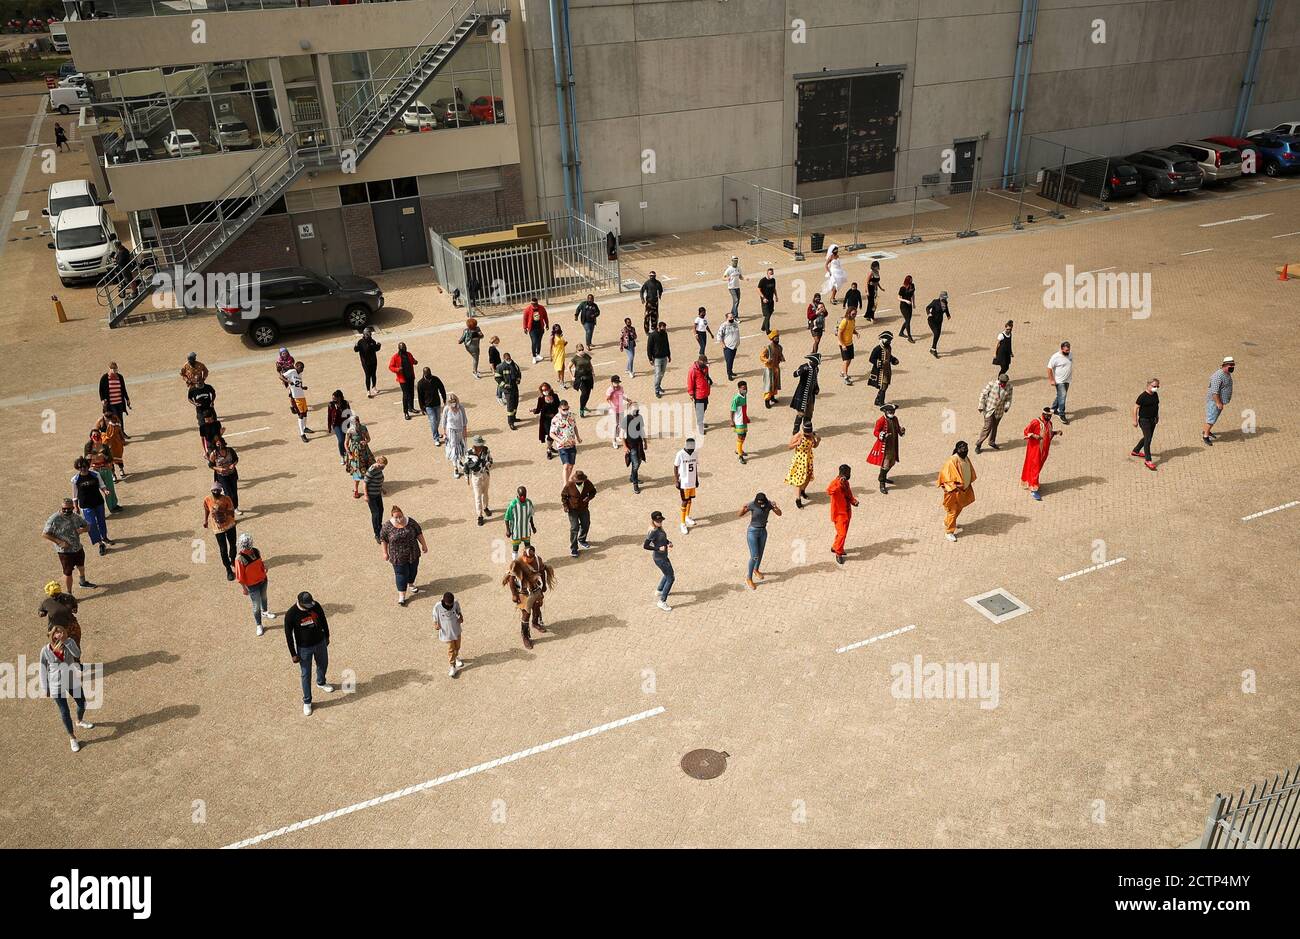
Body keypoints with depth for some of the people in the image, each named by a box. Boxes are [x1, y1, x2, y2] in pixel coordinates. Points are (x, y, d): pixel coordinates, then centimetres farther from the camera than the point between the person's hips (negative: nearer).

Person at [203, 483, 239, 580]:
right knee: (223, 550, 1)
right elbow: (206, 510, 8)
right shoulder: (207, 500, -10)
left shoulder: (226, 498, -14)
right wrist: (205, 520, 4)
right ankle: (229, 570, 15)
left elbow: (231, 512, -12)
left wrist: (222, 511, -27)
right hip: (218, 528, -1)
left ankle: (233, 560, 45)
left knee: (233, 545, 15)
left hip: (230, 525, 1)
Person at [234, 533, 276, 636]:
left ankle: (264, 612, 59)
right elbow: (239, 577, -19)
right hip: (252, 585, -5)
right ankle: (258, 625, 30)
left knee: (264, 598, 30)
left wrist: (264, 565, -8)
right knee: (256, 606, 9)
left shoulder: (256, 551, -14)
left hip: (263, 580, 5)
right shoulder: (239, 559, -29)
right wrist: (244, 589, -14)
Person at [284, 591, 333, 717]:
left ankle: (321, 683, 57)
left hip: (320, 643, 4)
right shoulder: (291, 614, -26)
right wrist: (293, 654, -11)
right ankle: (307, 702, 26)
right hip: (304, 648, -4)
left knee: (323, 664, 26)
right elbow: (288, 635, -16)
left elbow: (323, 621, 2)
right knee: (305, 674, 8)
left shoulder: (316, 606, -16)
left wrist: (327, 637, 12)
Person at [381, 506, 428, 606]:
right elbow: (383, 539, -3)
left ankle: (411, 584, 46)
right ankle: (402, 595, 11)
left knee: (413, 570, 20)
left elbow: (419, 533, 1)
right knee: (401, 574, 2)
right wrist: (385, 552, 1)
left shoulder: (411, 522, -11)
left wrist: (423, 545, 5)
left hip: (413, 553, 3)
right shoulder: (387, 526, -15)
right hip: (398, 556, -3)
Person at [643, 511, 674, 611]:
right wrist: (658, 548, -27)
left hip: (664, 556, 9)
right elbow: (645, 546, -26)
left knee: (668, 574, 30)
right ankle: (662, 602, 5)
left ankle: (659, 591, 52)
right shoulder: (653, 532, -27)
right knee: (670, 578, -2)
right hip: (659, 558, -9)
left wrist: (669, 542, 0)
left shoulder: (659, 528, 0)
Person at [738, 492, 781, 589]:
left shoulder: (769, 503, -12)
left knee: (760, 553, 21)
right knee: (754, 556, -7)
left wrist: (776, 507, -35)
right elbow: (739, 515, -25)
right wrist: (743, 508, -47)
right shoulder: (752, 504, -23)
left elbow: (779, 513, -13)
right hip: (752, 532, -5)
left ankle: (756, 570, 49)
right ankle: (749, 578, 10)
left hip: (763, 531, 5)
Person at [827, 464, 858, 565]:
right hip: (839, 514, -8)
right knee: (842, 534, -9)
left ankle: (835, 547, 39)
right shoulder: (835, 482, -21)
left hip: (847, 513, 8)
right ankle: (838, 554, 5)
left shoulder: (846, 482, 6)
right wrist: (839, 484, -53)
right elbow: (829, 491, -42)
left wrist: (853, 500, -2)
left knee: (843, 532, 19)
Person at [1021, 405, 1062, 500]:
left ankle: (1028, 482, 33)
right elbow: (1026, 431, -16)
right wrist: (1034, 436, -30)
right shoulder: (1035, 422, -17)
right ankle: (1033, 489, -7)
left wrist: (1055, 432, 2)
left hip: (1044, 449, 8)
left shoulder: (1049, 423, 5)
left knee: (1039, 466, 16)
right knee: (1034, 468, -7)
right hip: (1035, 449, -8)